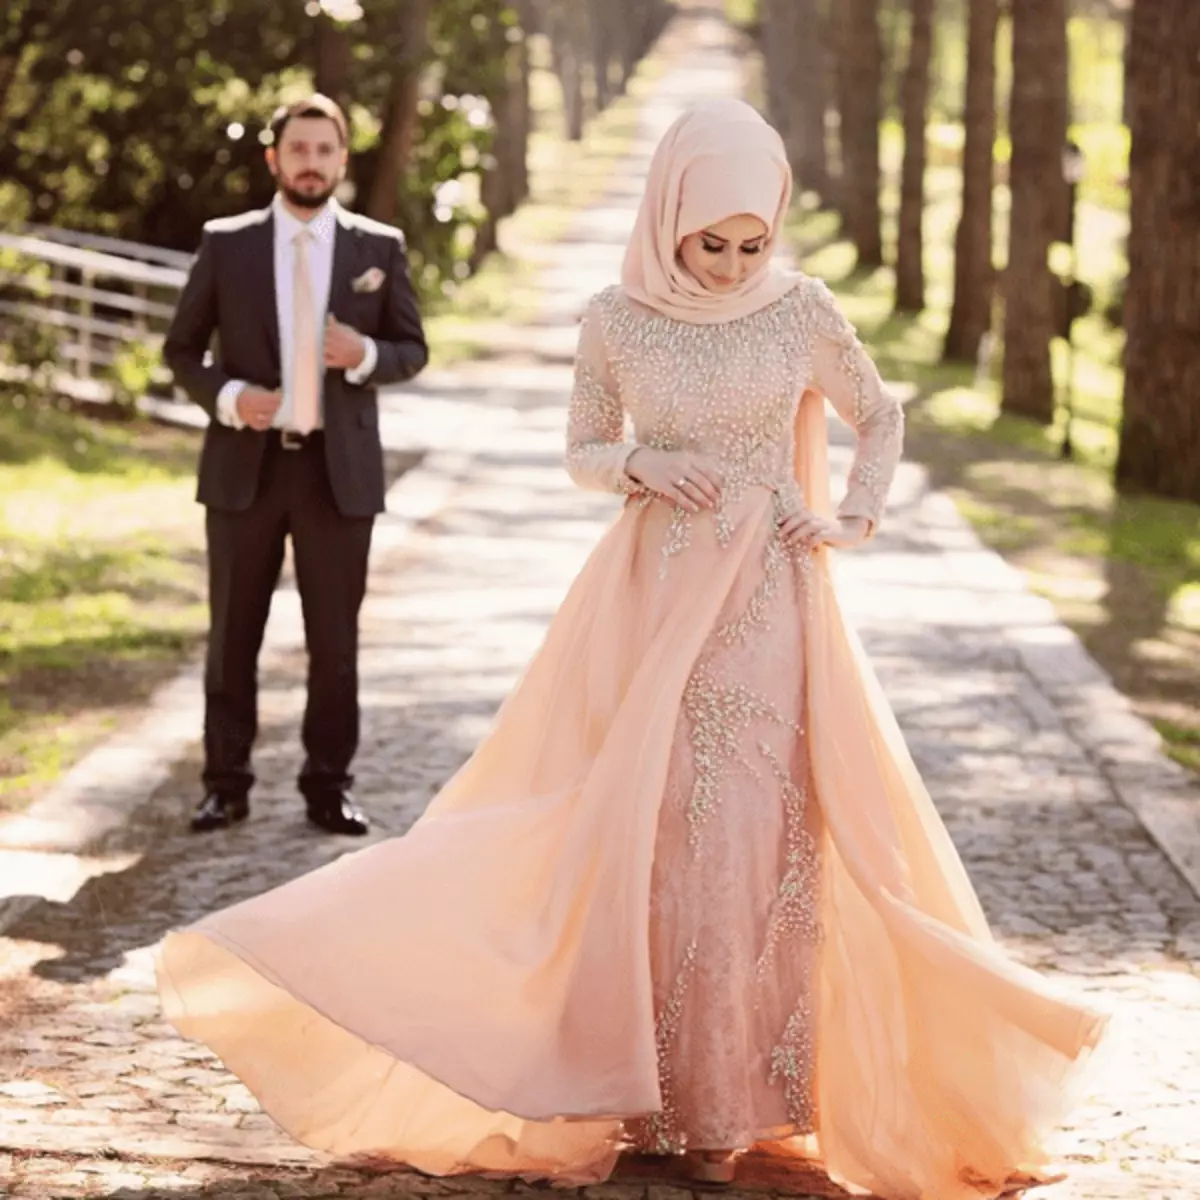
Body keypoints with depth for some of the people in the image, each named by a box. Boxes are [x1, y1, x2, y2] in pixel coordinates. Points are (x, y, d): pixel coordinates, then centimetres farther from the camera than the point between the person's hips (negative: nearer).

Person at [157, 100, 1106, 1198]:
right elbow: (584, 452, 9)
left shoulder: (803, 310, -2)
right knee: (640, 834, -2)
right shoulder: (617, 321, -2)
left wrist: (856, 520, 1)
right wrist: (645, 465, -11)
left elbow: (881, 417, 13)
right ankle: (647, 1090, 8)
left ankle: (733, 1103, 9)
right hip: (653, 600, 0)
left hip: (768, 604, 0)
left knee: (757, 840, -2)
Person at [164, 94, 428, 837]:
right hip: (245, 465, 0)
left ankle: (328, 786, 14)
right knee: (233, 635, 6)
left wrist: (364, 355, -14)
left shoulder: (379, 247, 4)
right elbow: (183, 349, 7)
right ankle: (228, 783, 15)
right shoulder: (227, 245, 3)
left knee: (336, 639, 4)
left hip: (340, 468, 0)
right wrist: (225, 395, -12)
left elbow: (413, 350, 8)